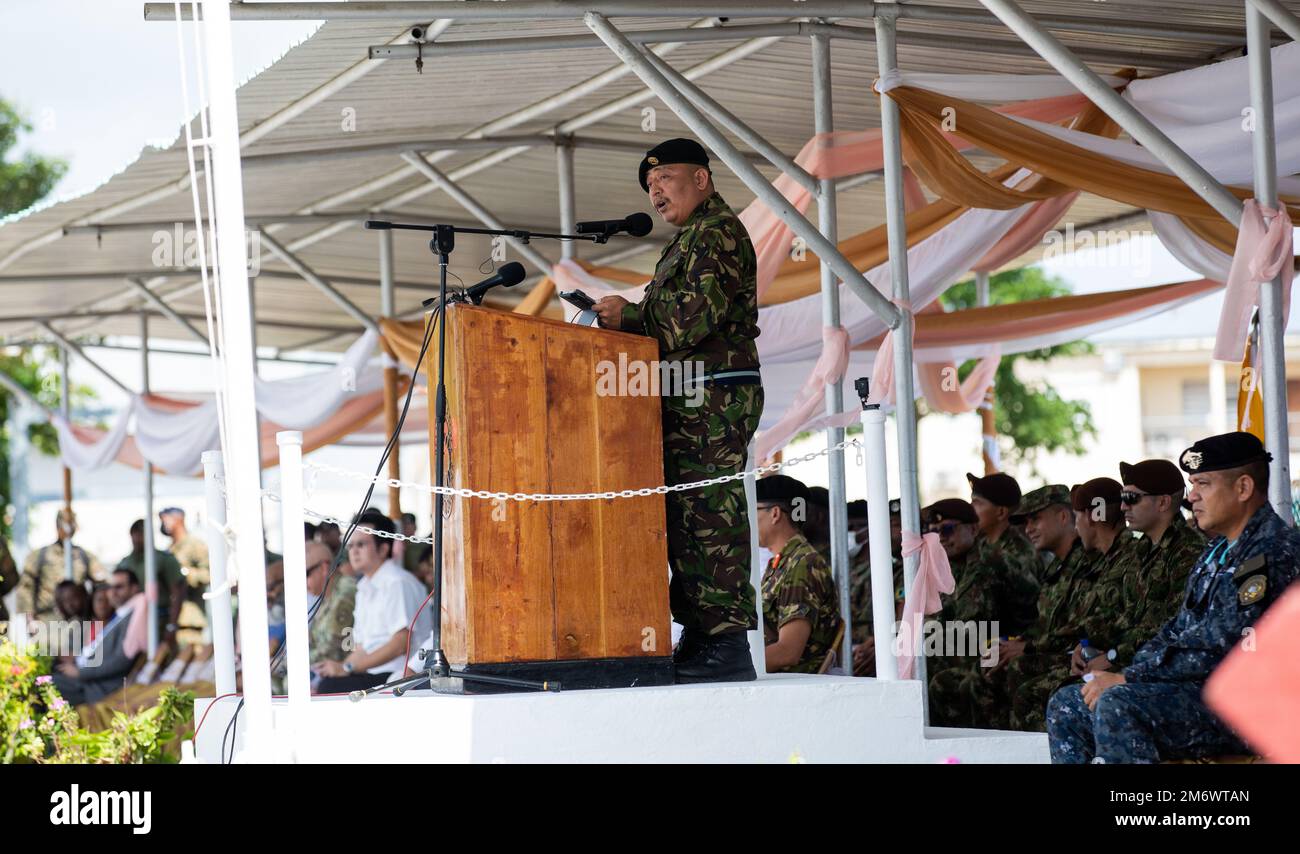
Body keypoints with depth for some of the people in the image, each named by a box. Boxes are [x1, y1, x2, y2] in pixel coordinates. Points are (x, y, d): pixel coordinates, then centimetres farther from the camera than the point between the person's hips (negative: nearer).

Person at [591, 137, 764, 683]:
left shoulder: (716, 231, -6)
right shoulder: (691, 238, 27)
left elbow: (699, 312, -17)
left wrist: (630, 317, -8)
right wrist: (626, 319, 10)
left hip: (714, 396, -11)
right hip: (693, 399, 11)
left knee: (710, 514, -13)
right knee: (687, 518, 9)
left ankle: (726, 644, -15)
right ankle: (701, 639, 10)